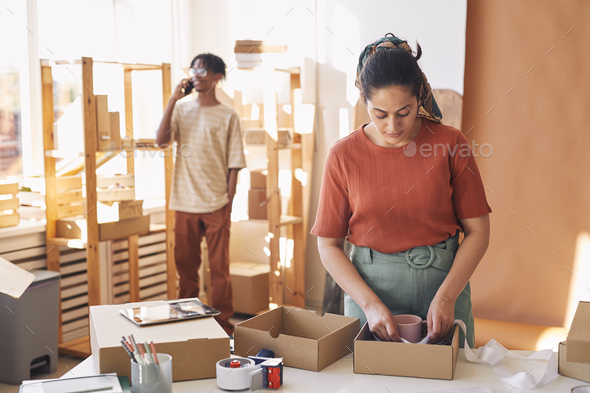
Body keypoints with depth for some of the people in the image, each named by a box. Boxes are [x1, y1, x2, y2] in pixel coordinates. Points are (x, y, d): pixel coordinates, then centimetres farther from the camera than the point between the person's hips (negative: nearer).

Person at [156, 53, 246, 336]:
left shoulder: (228, 116, 1)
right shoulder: (181, 109, 7)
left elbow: (234, 163, 0)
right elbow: (161, 140, -8)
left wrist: (229, 201, -6)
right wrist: (173, 99, -11)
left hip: (216, 204, -3)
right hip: (184, 202, 3)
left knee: (219, 267, 3)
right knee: (185, 264, 12)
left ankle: (223, 325, 13)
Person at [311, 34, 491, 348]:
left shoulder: (451, 144, -5)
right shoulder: (344, 155, -5)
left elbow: (478, 231, -3)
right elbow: (328, 245, -3)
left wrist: (446, 297, -15)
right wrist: (370, 303, -15)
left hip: (443, 279, 0)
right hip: (368, 285, 0)